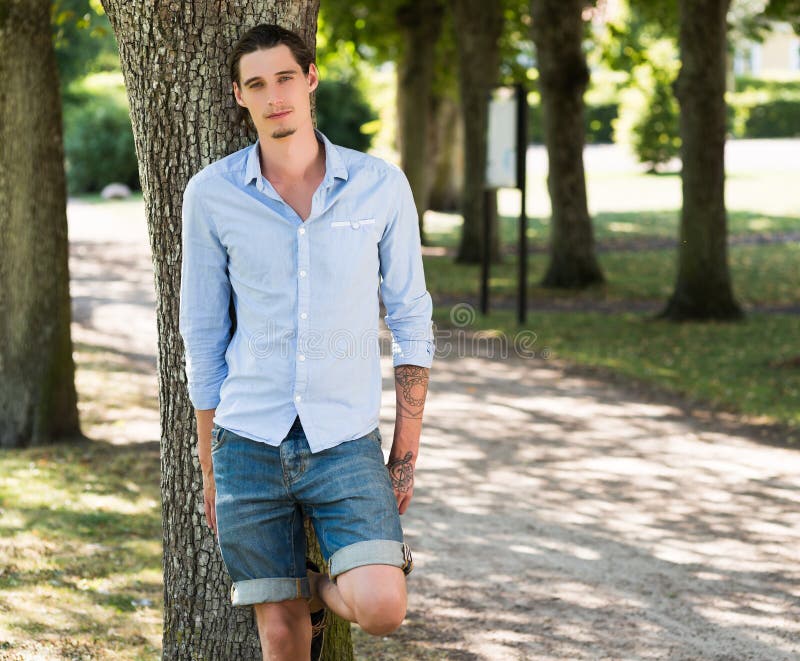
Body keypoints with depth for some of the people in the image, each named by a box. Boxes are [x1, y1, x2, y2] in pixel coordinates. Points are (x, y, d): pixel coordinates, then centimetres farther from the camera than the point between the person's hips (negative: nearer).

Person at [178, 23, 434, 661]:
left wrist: (406, 456, 2)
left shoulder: (381, 185, -2)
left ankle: (320, 588, 16)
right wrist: (210, 473, 8)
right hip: (249, 442, 1)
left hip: (345, 441, 0)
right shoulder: (212, 193, -1)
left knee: (382, 609, -17)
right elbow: (203, 337, 6)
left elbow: (411, 321, 4)